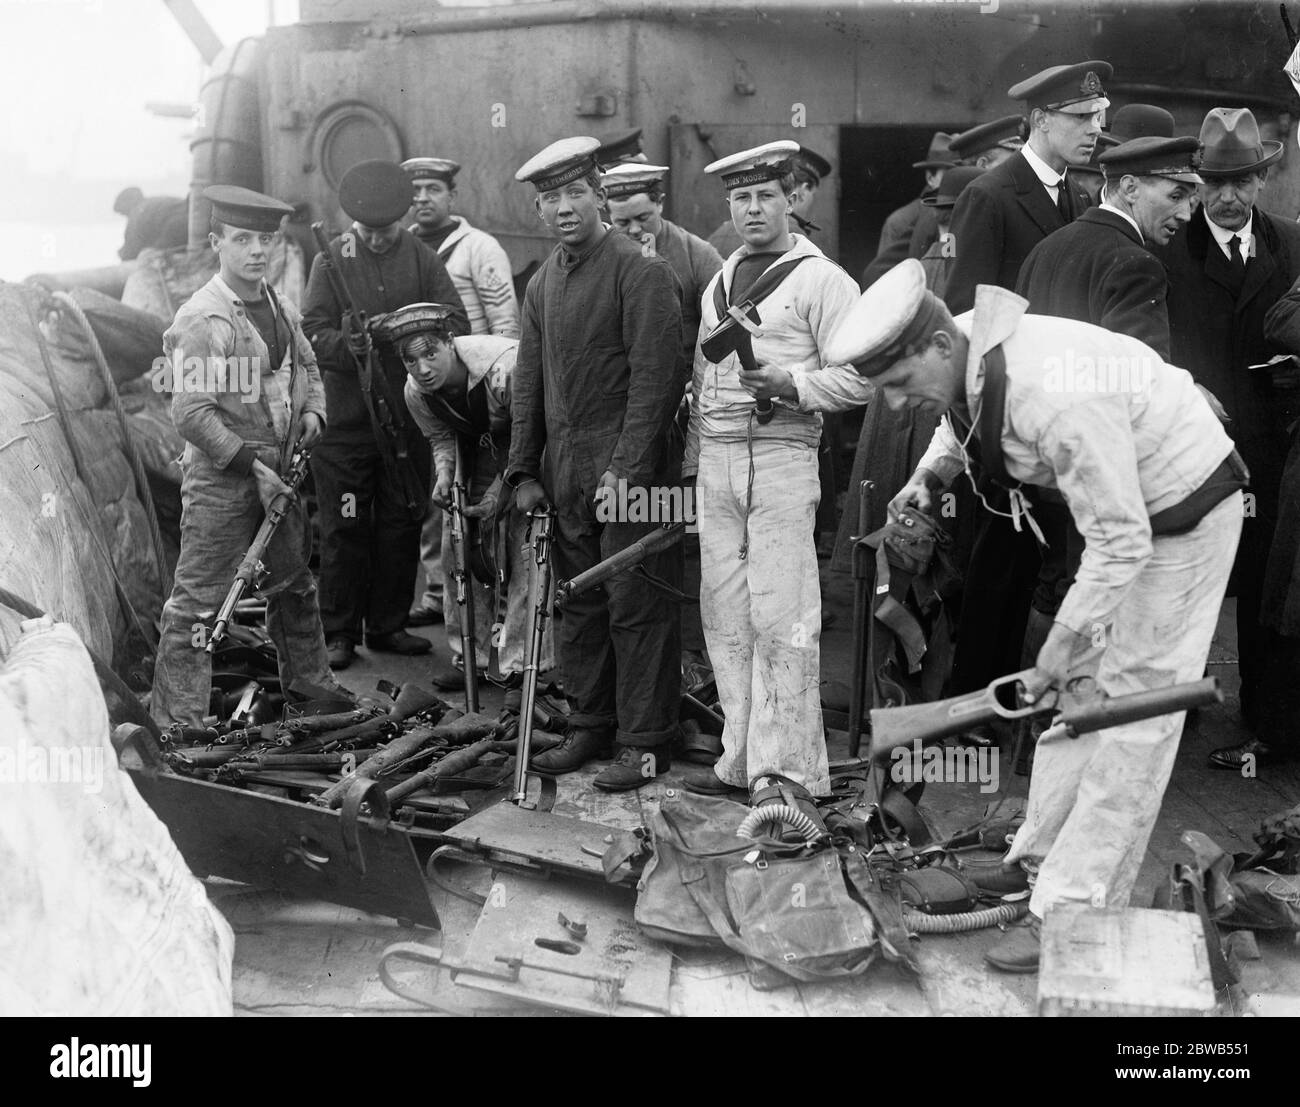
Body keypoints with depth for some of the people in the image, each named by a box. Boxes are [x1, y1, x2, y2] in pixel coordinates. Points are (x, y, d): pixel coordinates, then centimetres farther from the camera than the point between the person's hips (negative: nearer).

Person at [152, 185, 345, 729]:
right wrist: (251, 466, -20)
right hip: (221, 477, -8)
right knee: (197, 600, -4)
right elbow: (192, 415, -21)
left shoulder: (282, 307, 8)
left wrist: (313, 411, 4)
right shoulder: (201, 319, -17)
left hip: (281, 470, 8)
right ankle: (177, 720, 3)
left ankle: (310, 684, 39)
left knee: (294, 584, 21)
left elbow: (307, 366, 25)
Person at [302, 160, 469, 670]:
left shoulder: (422, 257, 5)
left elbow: (455, 322, -3)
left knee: (401, 524, 8)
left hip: (408, 414, 2)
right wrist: (346, 346, -25)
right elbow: (313, 332, -5)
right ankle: (340, 632, 11)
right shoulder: (332, 259, 2)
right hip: (346, 417, -2)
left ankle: (387, 625, 21)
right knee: (344, 528, 1)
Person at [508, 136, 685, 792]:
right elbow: (528, 382, 16)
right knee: (576, 603, 13)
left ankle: (646, 744, 8)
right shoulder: (543, 283, 14)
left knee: (636, 608, -2)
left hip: (629, 468, -7)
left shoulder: (641, 272, -8)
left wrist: (626, 469, -19)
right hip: (563, 468, 7)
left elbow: (655, 377, -14)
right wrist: (524, 471, 10)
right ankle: (589, 727, 25)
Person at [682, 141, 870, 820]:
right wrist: (693, 459, 17)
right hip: (715, 458, 7)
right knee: (725, 617, 9)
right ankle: (742, 759, 18)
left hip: (781, 453, -7)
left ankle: (788, 772, 0)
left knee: (781, 618, -7)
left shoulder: (821, 279, -2)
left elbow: (858, 378, -8)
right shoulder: (717, 282, 19)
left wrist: (787, 384, -20)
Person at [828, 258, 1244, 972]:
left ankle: (1071, 912, -1)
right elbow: (964, 421, 16)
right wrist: (932, 473, -2)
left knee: (1133, 710, -5)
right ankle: (1043, 861, 22)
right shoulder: (963, 356, -11)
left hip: (1183, 517, -9)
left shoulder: (1058, 401, -38)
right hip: (1120, 511, 9)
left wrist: (1062, 643, -25)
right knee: (1074, 692, 11)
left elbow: (1120, 543, -31)